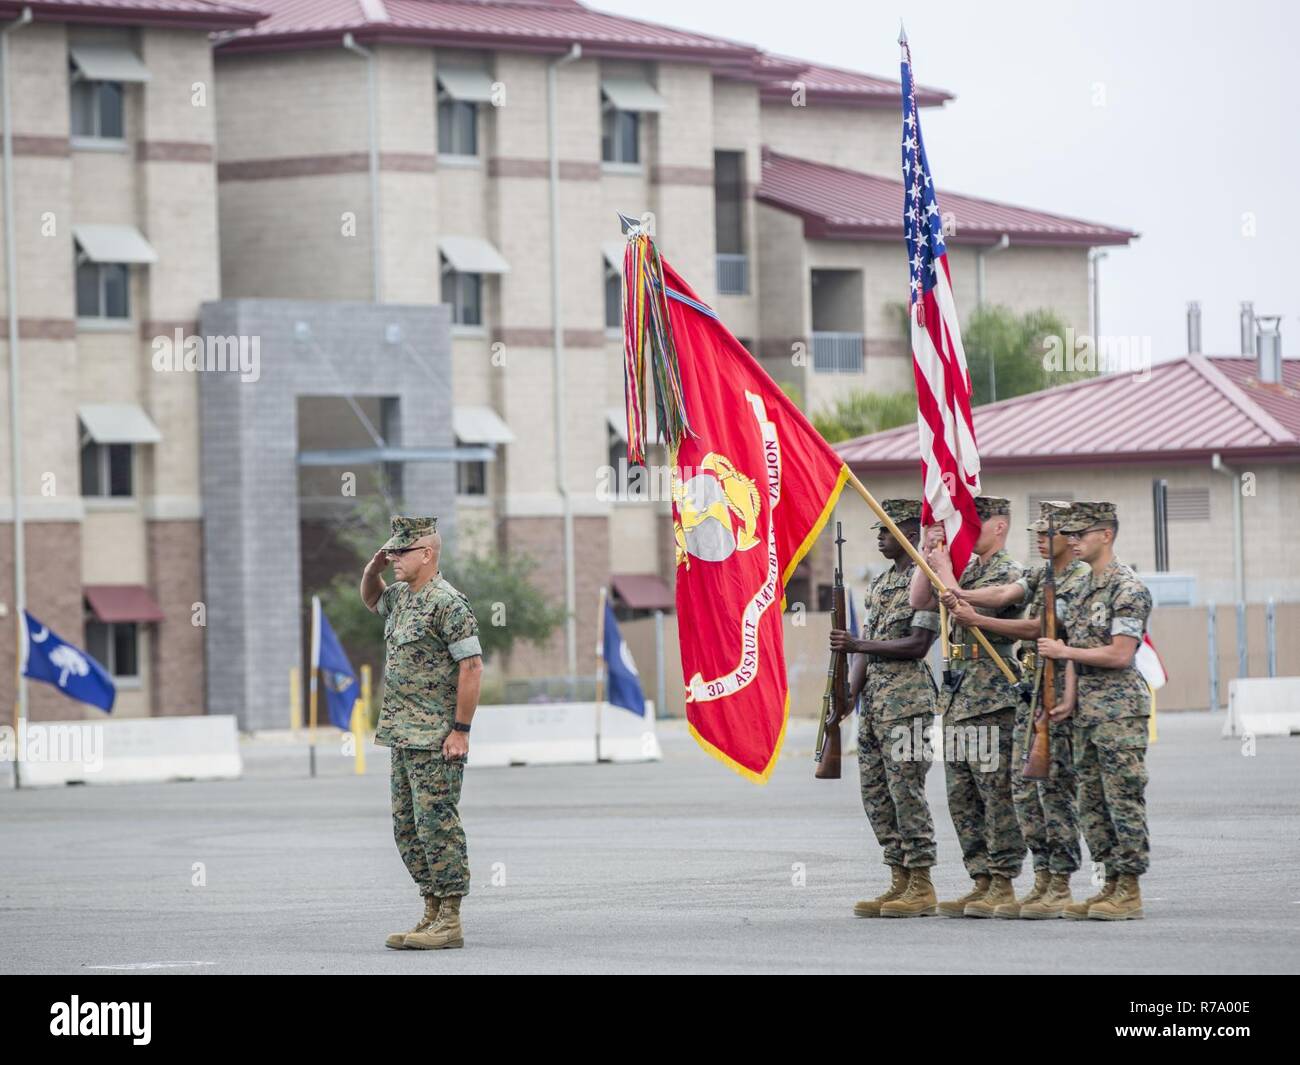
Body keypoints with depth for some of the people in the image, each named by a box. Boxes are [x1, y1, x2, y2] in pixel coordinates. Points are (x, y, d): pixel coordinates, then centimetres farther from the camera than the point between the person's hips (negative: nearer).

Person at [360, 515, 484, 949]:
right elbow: (370, 599, 36)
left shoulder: (448, 602, -14)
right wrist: (373, 568, 14)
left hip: (436, 741, -10)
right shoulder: (401, 596, 14)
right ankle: (432, 914, 17)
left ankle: (450, 922, -5)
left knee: (437, 824, -8)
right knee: (407, 828, 11)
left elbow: (472, 667, -17)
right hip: (403, 736, 10)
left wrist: (460, 730, -19)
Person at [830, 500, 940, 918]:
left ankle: (921, 888, -4)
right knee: (875, 792, 8)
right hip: (873, 698, 9)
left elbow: (918, 645, -15)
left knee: (906, 789, -9)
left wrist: (857, 645, -18)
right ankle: (899, 883, 13)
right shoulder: (879, 584, 18)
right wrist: (851, 693, 6)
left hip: (907, 699, -9)